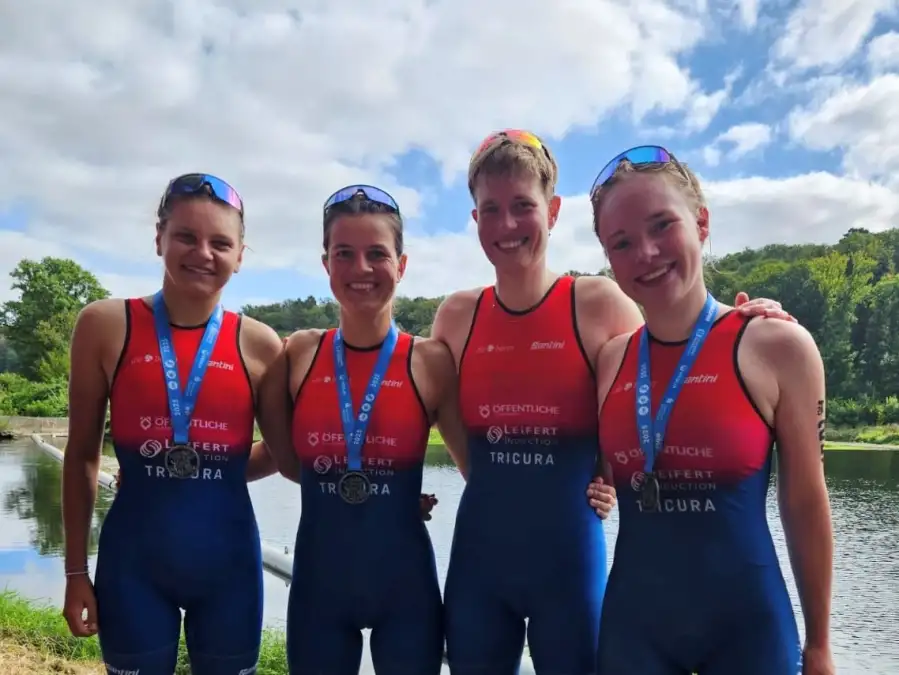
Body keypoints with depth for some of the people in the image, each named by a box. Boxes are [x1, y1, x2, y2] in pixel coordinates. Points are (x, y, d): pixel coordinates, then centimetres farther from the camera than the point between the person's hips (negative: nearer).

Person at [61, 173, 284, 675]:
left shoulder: (260, 345, -4)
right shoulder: (105, 326, -5)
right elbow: (82, 456, 0)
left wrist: (215, 475, -8)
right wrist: (76, 571, 1)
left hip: (229, 563, 1)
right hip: (133, 562, -1)